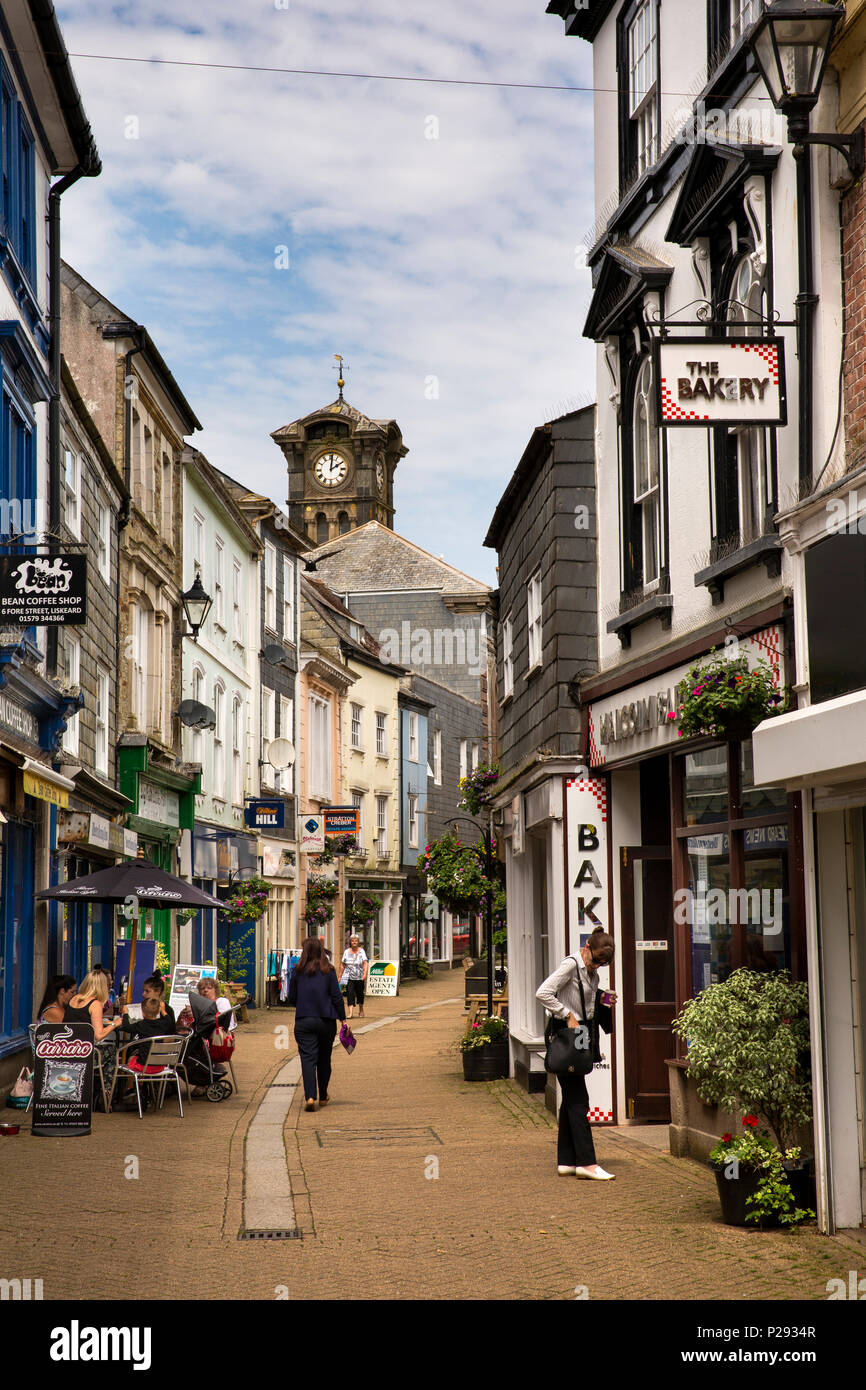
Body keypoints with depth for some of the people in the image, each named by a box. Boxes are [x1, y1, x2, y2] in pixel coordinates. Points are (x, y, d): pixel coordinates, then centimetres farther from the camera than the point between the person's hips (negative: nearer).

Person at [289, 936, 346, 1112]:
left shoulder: (298, 971, -1)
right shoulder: (329, 971, -2)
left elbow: (291, 999, 5)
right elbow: (337, 997, -3)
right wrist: (343, 1018, 4)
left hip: (303, 1021, -1)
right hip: (326, 1021, 1)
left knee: (308, 1058, -4)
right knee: (324, 1059, 16)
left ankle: (310, 1096, -21)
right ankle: (323, 1097, 28)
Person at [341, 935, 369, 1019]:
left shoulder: (361, 951, -2)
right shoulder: (346, 952, 4)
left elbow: (365, 963, -12)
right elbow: (343, 965, 9)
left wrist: (365, 973, -27)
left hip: (360, 977, -1)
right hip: (349, 977, 1)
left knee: (360, 993, 11)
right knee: (350, 994, -13)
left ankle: (361, 1011, 32)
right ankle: (351, 1012, -18)